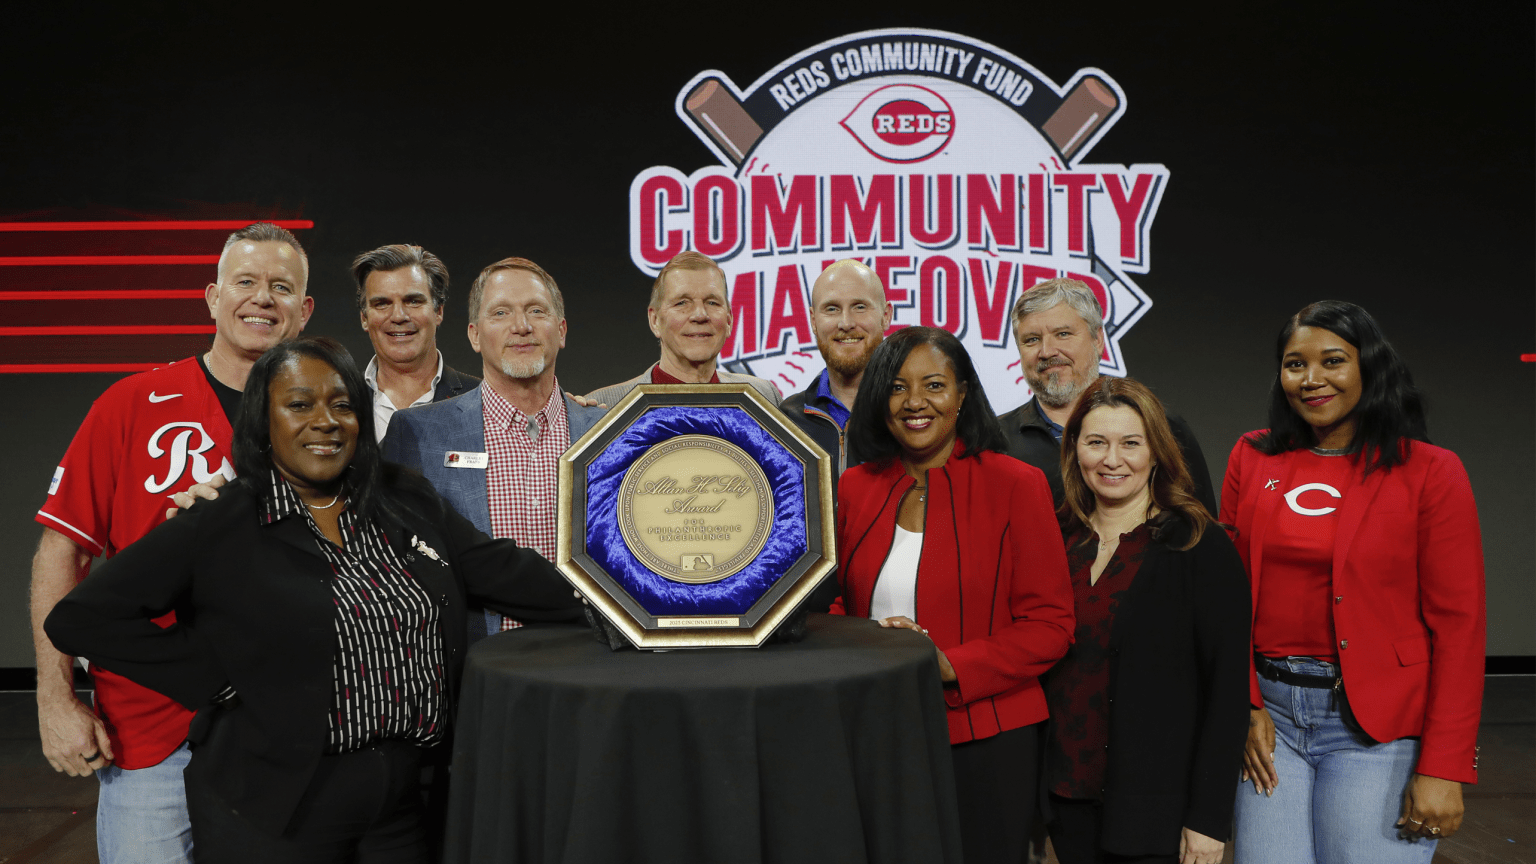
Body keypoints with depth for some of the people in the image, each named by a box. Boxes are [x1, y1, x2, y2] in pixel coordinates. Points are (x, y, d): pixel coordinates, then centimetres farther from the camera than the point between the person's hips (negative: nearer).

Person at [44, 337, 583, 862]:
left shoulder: (408, 501, 6)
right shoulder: (215, 530, -9)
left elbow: (499, 567, 6)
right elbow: (80, 618, -10)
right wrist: (218, 678, -13)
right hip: (272, 816, -4)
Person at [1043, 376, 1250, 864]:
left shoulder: (1200, 546, -9)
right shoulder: (1058, 540, 4)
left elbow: (1228, 689, -11)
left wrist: (1209, 818, -15)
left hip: (1156, 808, -4)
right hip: (1067, 796, 4)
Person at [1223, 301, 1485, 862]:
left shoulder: (1430, 472, -5)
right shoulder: (1252, 459, 5)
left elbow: (1458, 624, -7)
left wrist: (1445, 767, -12)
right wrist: (1243, 705, -3)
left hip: (1378, 728, -3)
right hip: (1269, 712, 3)